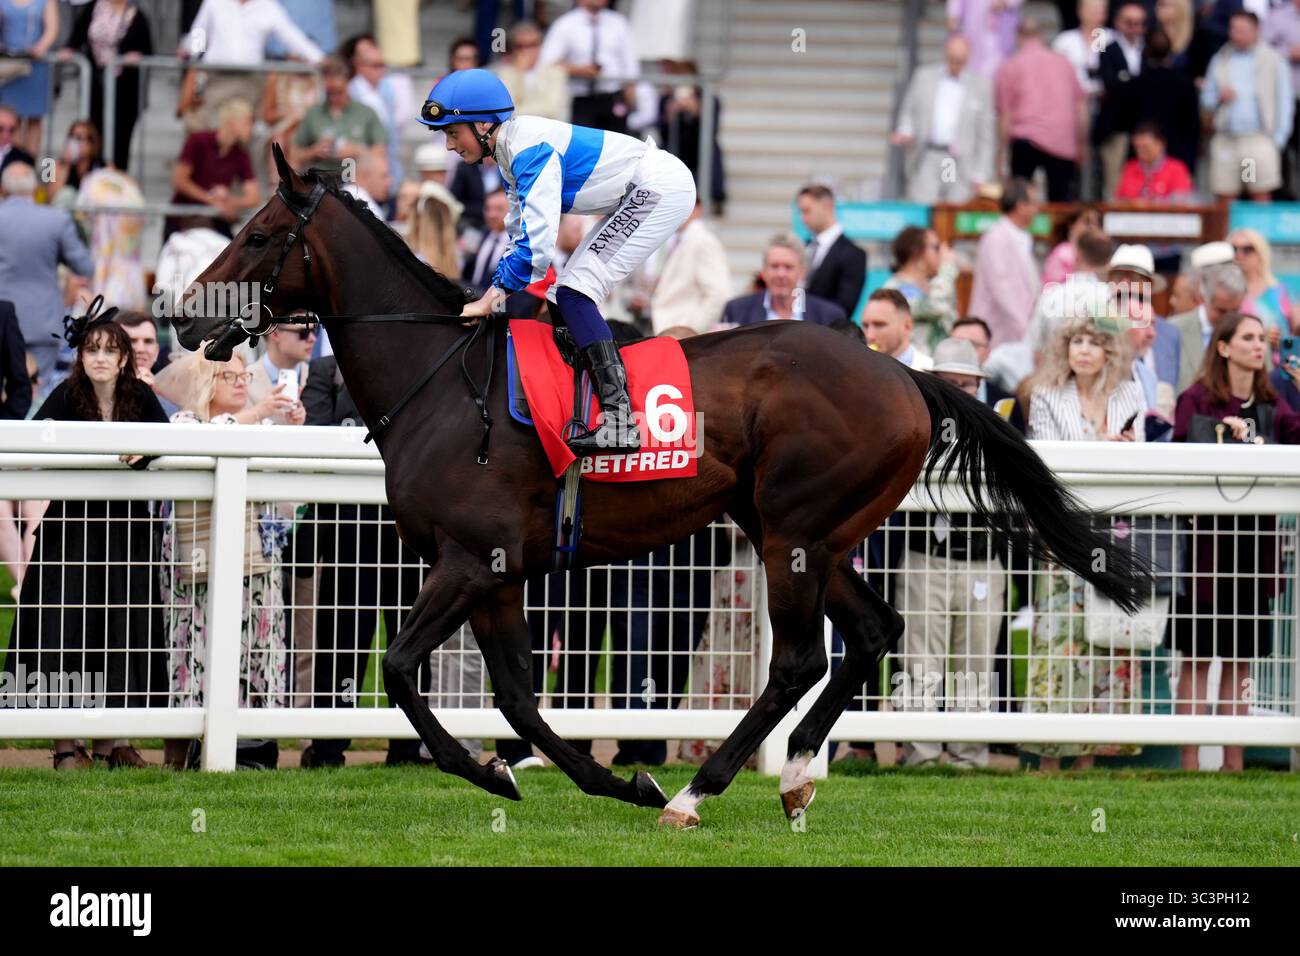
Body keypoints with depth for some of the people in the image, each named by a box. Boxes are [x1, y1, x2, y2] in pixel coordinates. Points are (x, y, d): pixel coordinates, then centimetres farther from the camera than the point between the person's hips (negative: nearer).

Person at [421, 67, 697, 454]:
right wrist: (496, 292, 6)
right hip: (640, 195, 11)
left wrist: (493, 296, -24)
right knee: (565, 298, 10)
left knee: (573, 290, -18)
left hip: (662, 187, -11)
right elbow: (520, 234, 16)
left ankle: (619, 420, -28)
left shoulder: (531, 149, -23)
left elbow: (537, 239, -29)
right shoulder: (513, 150, 9)